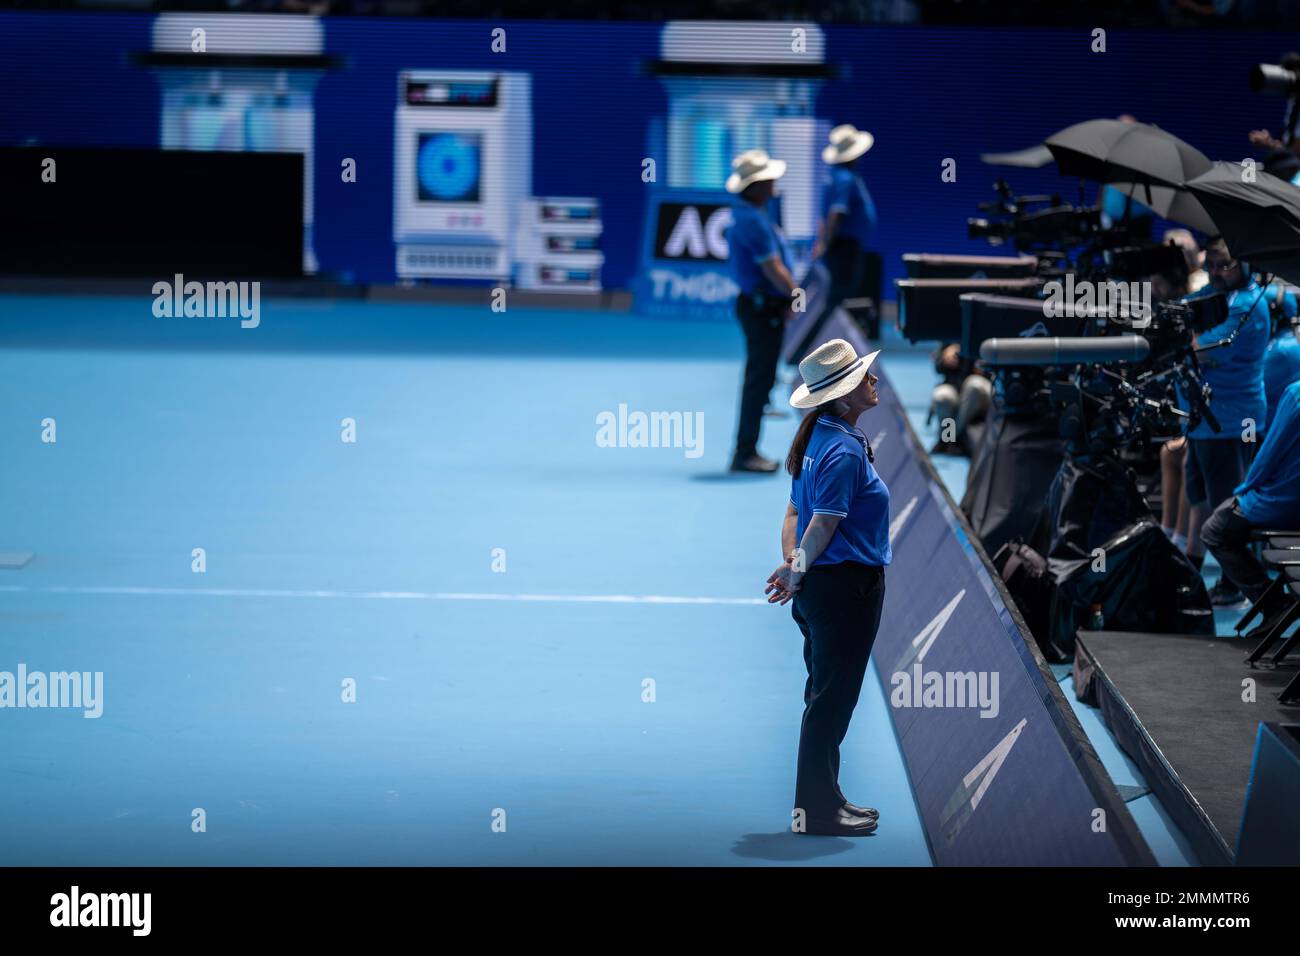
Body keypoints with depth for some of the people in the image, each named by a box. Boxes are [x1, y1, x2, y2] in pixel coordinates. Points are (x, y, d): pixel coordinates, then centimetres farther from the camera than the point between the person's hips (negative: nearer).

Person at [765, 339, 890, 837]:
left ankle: (823, 798, 24)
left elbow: (795, 511, 12)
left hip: (819, 587, 10)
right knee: (831, 701, -4)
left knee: (826, 697, 16)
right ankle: (817, 810, 1)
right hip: (846, 585, -10)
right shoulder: (846, 450, -19)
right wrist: (798, 574, -7)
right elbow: (824, 524, -19)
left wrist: (792, 564, 3)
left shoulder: (818, 439, 12)